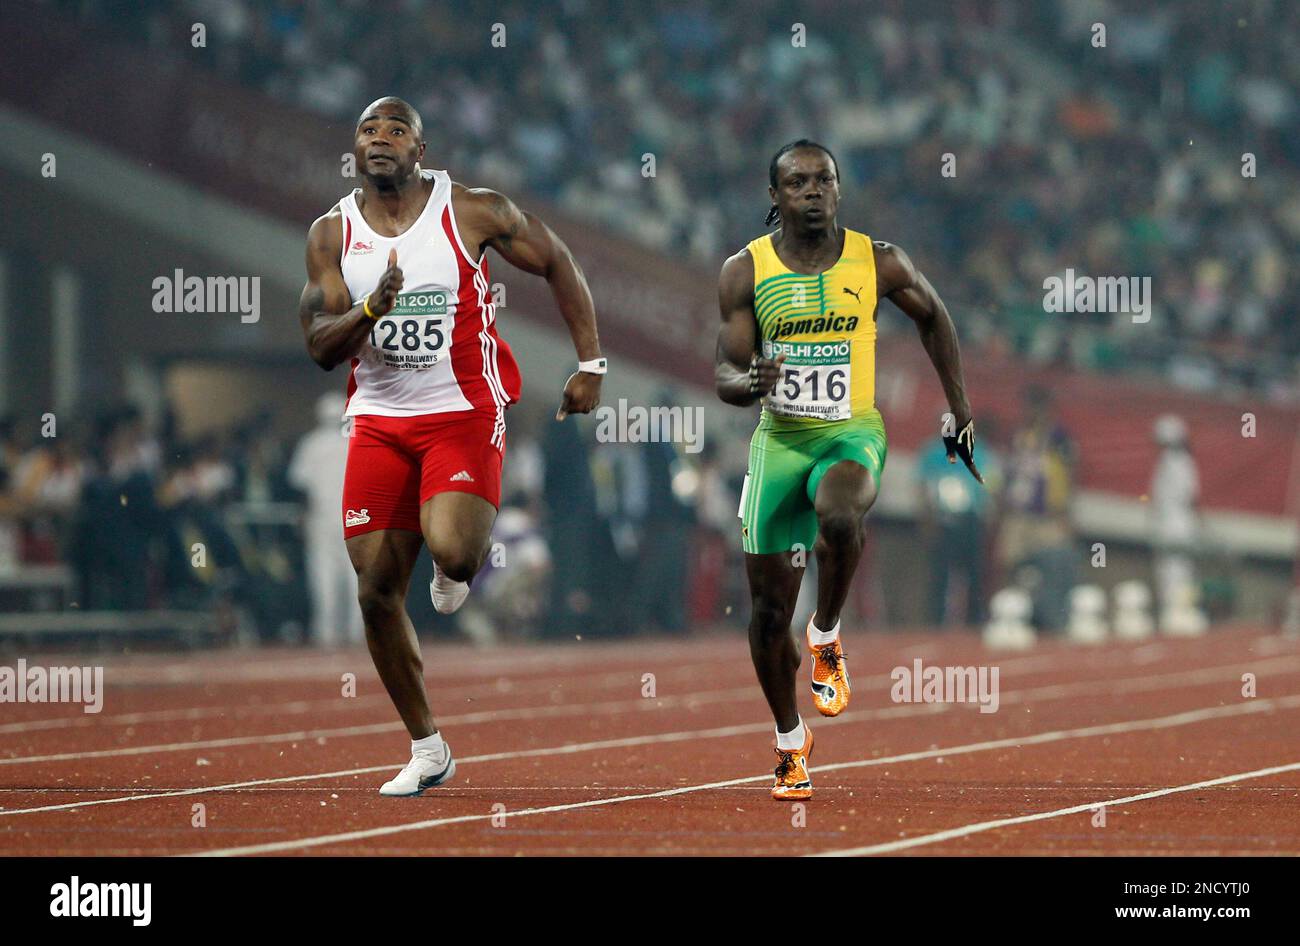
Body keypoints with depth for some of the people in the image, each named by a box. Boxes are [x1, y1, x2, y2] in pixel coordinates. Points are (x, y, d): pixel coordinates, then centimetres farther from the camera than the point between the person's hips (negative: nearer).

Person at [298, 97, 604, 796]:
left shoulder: (475, 212, -6)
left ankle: (456, 567, 12)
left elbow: (558, 265, 6)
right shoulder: (332, 234, 1)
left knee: (452, 551, -29)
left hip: (464, 415, -3)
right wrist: (370, 311, -24)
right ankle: (427, 748, 15)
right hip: (379, 420, 3)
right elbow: (319, 346, -4)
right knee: (376, 593, -1)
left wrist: (590, 365, 2)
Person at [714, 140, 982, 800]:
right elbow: (724, 376, -4)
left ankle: (826, 636, -10)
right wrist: (751, 382, -29)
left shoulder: (878, 264, -3)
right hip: (779, 440, 1)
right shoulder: (746, 272, -4)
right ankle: (790, 742, 26)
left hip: (852, 434, -1)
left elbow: (933, 318, 16)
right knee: (769, 610, 2)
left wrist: (959, 409, 16)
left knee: (838, 516, -38)